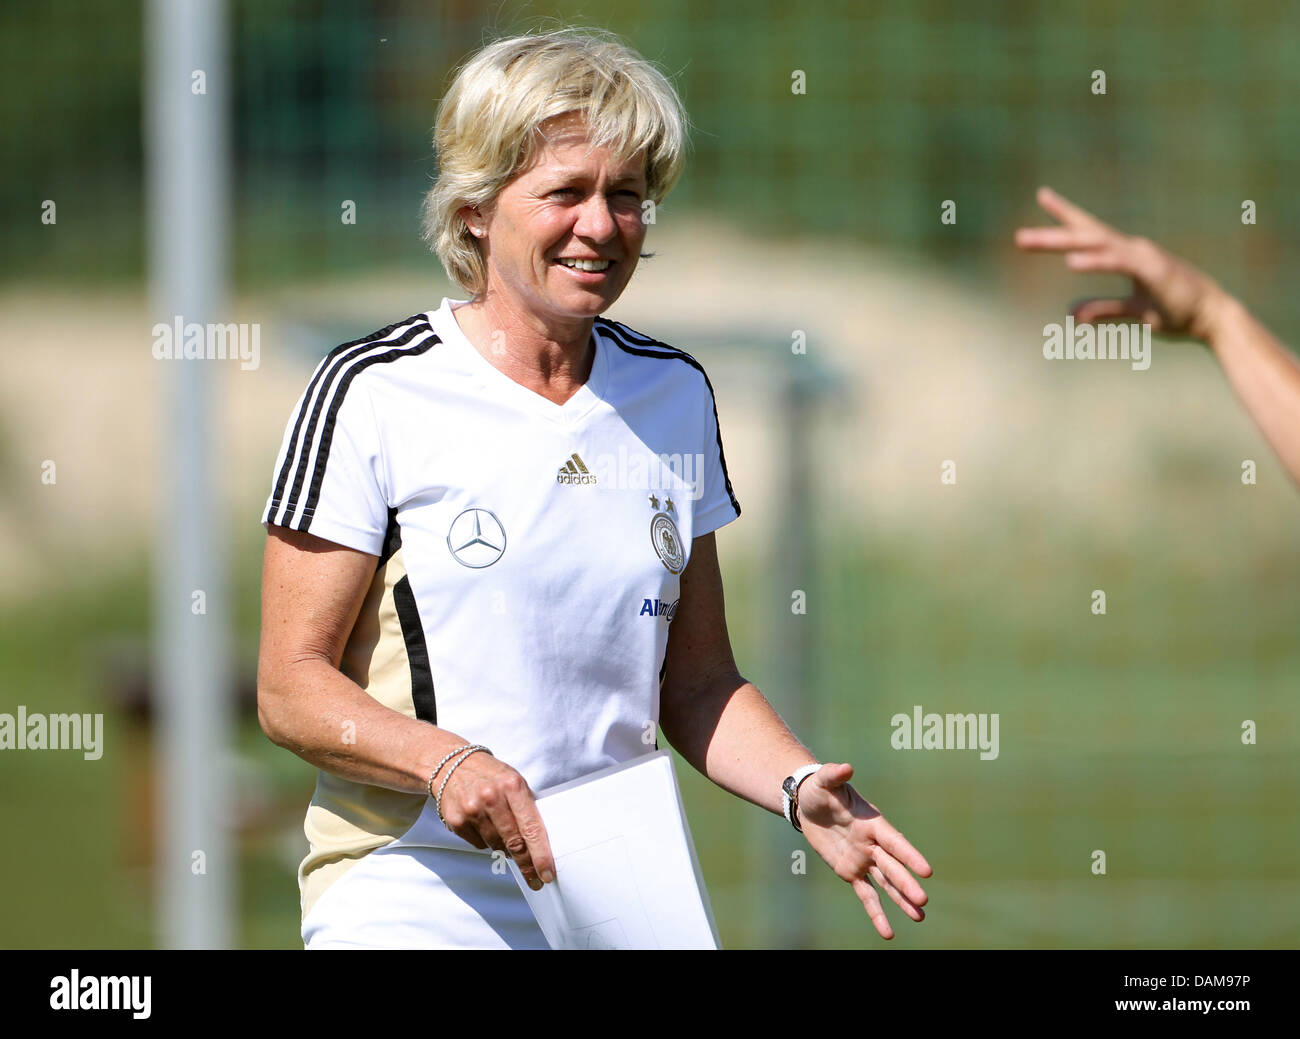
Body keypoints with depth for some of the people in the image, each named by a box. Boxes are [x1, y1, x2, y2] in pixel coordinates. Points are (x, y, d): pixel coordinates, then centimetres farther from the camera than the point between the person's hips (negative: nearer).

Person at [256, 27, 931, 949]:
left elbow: (696, 683, 14)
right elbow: (291, 687, -8)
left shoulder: (674, 395, 11)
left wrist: (800, 790, -4)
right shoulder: (374, 393, -5)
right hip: (410, 909, -4)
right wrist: (444, 761, -24)